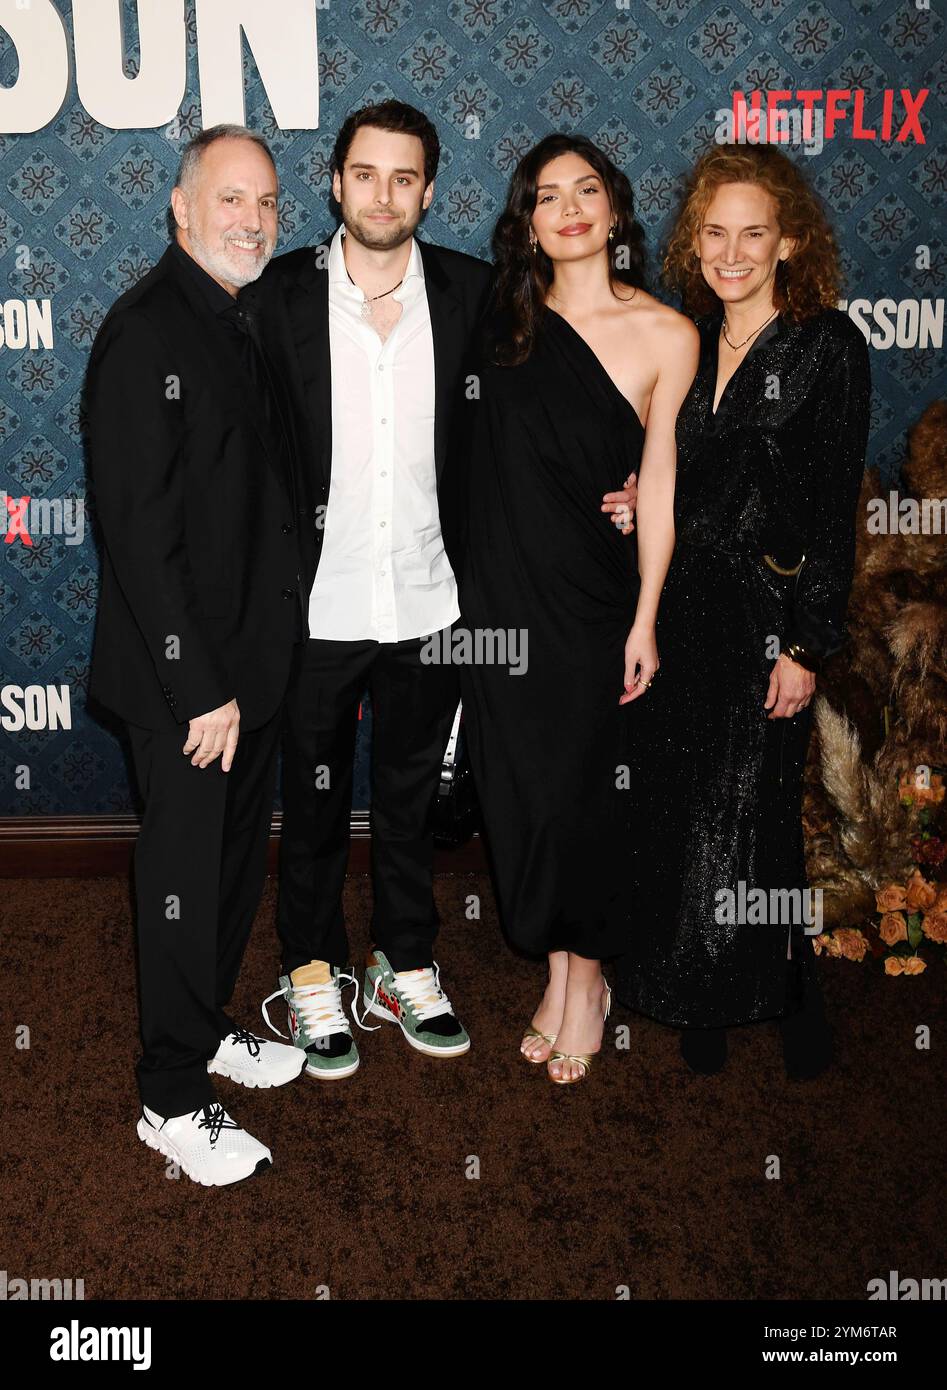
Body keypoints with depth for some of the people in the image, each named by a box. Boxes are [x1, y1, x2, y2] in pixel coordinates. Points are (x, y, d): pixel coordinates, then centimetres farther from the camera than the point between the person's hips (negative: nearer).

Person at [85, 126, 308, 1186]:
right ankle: (172, 1099, 21)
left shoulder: (250, 330, 10)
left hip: (257, 662, 8)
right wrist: (199, 689, -22)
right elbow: (139, 533, -22)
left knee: (238, 858, 20)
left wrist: (279, 651, 12)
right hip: (187, 679, -8)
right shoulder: (144, 334, -17)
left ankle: (208, 1027, 41)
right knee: (186, 880, 4)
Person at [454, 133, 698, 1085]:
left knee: (580, 787, 6)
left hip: (590, 596, -3)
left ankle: (588, 974, 28)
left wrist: (645, 620, -6)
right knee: (518, 787, 9)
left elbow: (657, 485, -4)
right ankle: (557, 970, 28)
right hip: (498, 594, 3)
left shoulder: (664, 335, -4)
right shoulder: (502, 321, 5)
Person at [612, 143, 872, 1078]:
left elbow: (835, 507, -10)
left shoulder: (827, 346, -7)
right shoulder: (687, 342, 9)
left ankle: (788, 994, 26)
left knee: (747, 816, 1)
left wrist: (806, 647, -14)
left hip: (767, 614, -5)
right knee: (675, 814, 9)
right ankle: (700, 1004, 26)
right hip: (679, 610, 5)